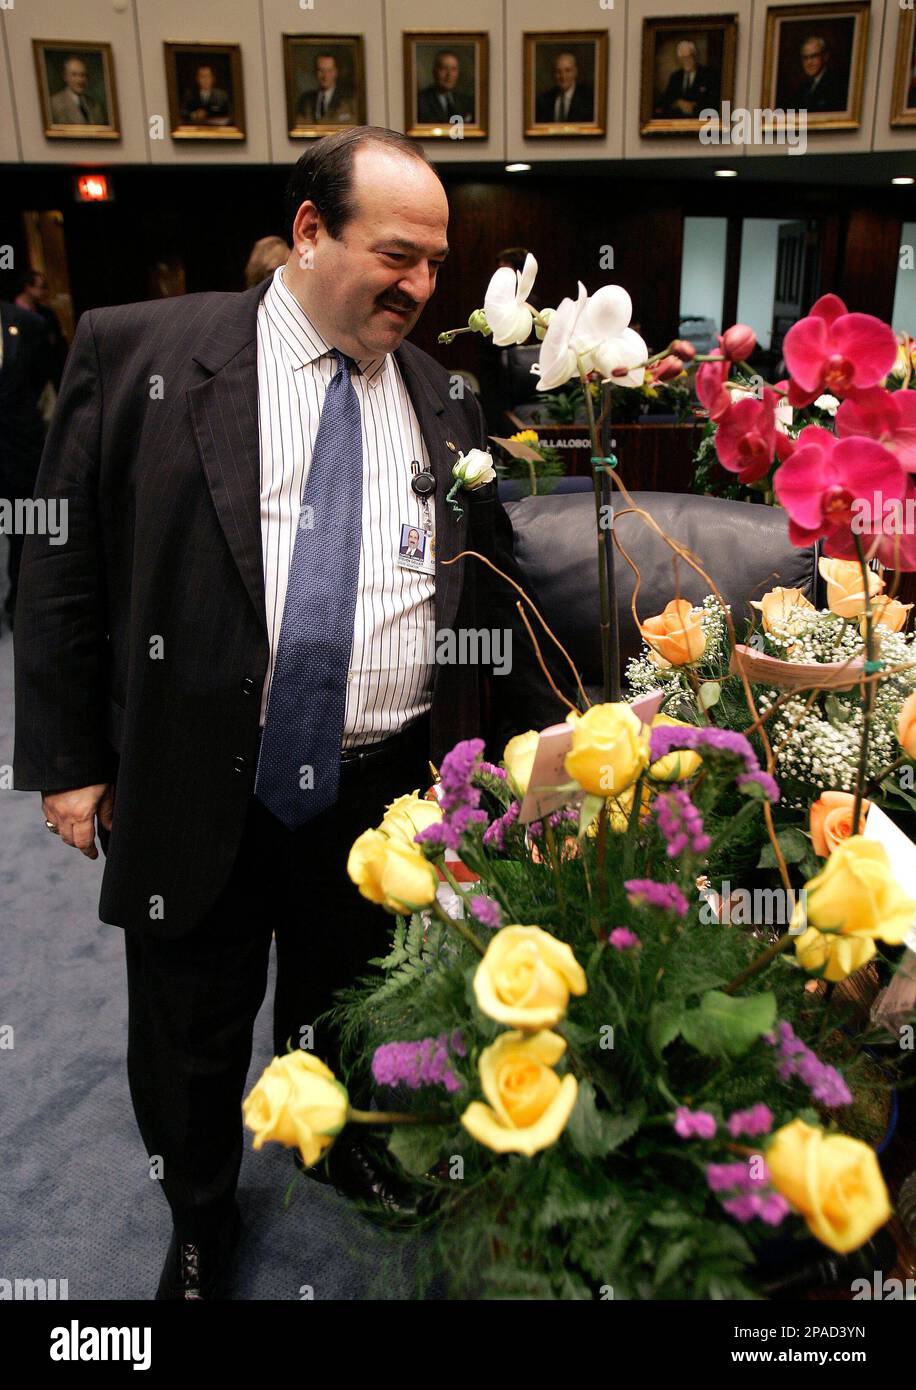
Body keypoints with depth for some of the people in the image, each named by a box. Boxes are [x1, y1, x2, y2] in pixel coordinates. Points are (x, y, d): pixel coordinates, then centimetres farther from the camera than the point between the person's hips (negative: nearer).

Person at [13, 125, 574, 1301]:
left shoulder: (443, 398, 5)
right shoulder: (137, 352, -5)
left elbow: (489, 586, 11)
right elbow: (65, 567, -3)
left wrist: (537, 725, 10)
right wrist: (68, 758, -4)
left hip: (386, 794, 3)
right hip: (198, 791, -2)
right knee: (189, 1046, 17)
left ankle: (339, 1144, 55)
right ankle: (200, 1219, 47)